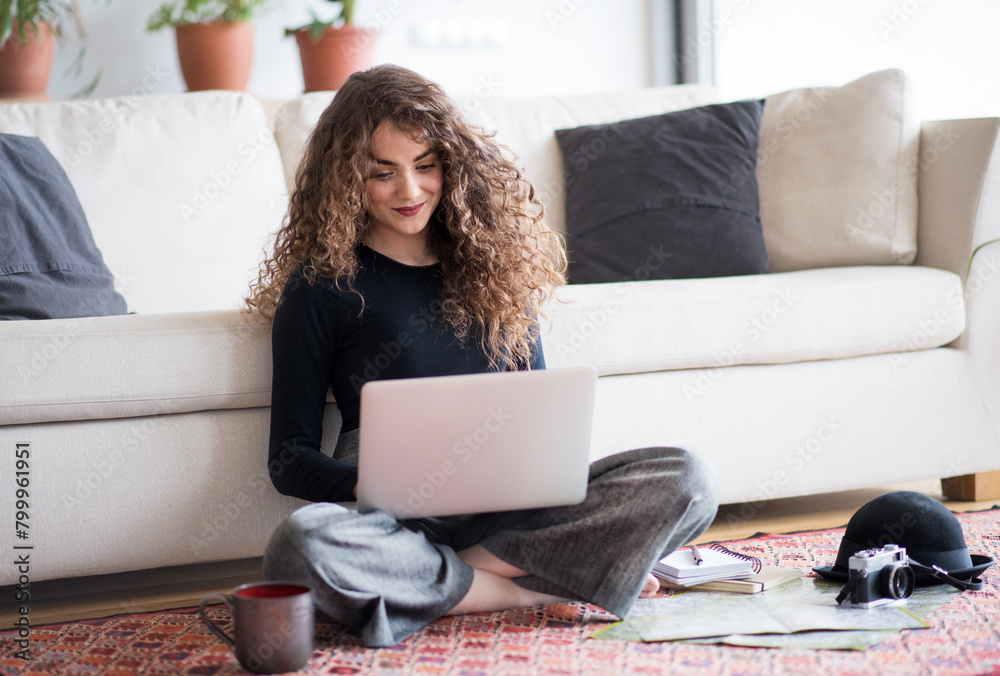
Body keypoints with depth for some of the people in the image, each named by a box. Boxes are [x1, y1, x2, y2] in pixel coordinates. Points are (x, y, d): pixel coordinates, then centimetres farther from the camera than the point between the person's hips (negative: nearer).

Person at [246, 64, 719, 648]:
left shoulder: (492, 259, 15)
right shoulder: (321, 286, 4)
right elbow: (290, 457, 2)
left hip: (512, 509, 3)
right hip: (398, 517, -3)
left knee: (687, 480, -19)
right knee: (301, 545, -39)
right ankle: (531, 589, -21)